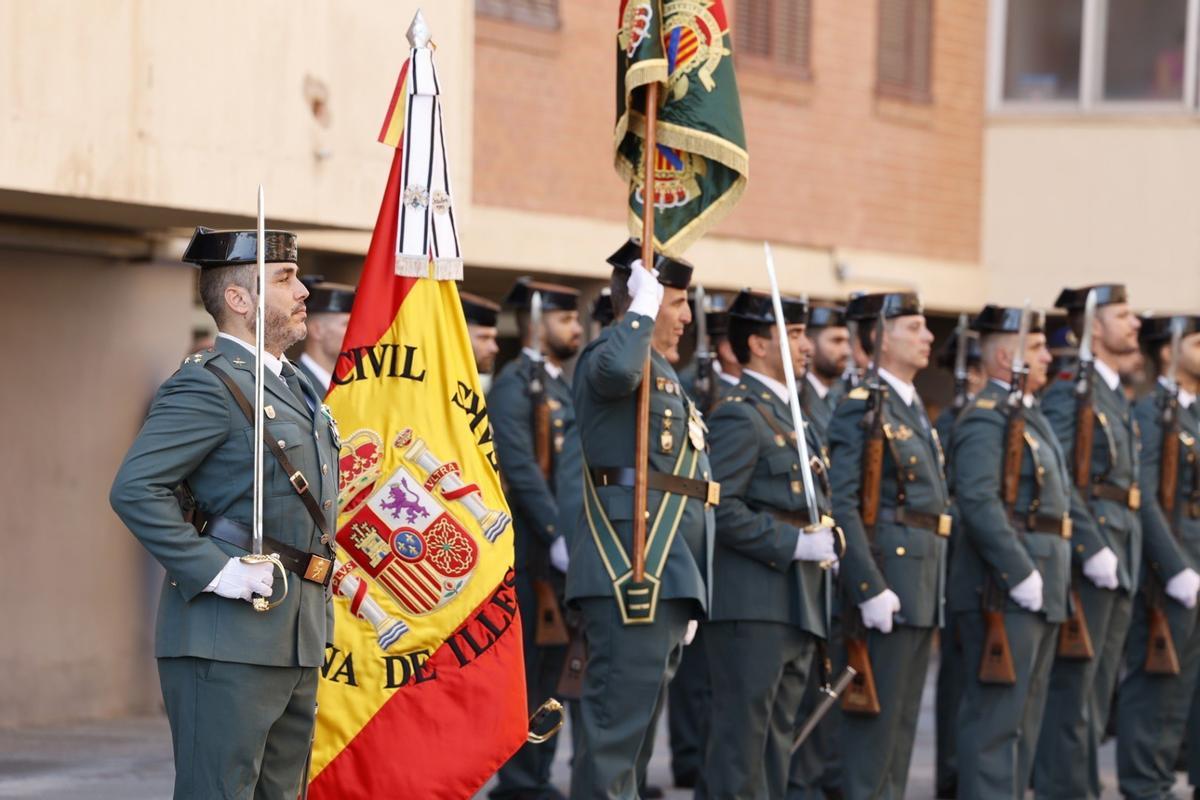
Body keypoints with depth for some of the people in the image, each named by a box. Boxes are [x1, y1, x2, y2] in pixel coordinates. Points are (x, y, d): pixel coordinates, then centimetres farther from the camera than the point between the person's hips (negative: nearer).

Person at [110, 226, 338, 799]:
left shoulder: (294, 387, 19)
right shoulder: (208, 384, -11)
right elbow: (135, 489, -20)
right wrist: (213, 571, -23)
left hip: (297, 641, 10)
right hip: (230, 639, -9)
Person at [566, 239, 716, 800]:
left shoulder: (661, 373, 25)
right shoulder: (610, 354, -6)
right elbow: (616, 369, -35)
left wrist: (687, 596, 25)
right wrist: (643, 307, -18)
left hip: (666, 578, 10)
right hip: (632, 574, -10)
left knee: (635, 726, 12)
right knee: (618, 719, -13)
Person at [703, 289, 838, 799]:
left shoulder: (786, 414, 21)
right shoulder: (740, 416, -10)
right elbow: (718, 507, -20)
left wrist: (824, 543, 10)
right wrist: (793, 543, -19)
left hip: (798, 604, 10)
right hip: (753, 601, -10)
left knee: (776, 739, 11)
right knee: (743, 737, -8)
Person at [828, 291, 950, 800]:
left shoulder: (913, 408, 17)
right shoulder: (862, 410, -12)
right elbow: (841, 506, -19)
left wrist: (933, 589, 17)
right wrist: (870, 590, -23)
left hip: (922, 584, 9)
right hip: (888, 582, -9)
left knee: (903, 719, 12)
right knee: (877, 716, -5)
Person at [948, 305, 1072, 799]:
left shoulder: (1030, 416, 19)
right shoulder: (985, 419, -13)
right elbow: (979, 503, -23)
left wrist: (1050, 580, 16)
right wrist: (1021, 576, -23)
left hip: (1038, 591, 10)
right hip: (1002, 592, -10)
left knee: (1022, 720, 14)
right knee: (996, 717, -8)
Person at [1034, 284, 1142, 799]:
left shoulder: (1115, 394, 19)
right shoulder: (1070, 392, -11)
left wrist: (1125, 554, 15)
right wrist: (1091, 549, -22)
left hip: (1118, 562, 9)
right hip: (1084, 559, -9)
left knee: (1097, 691, 12)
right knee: (1073, 686, -6)